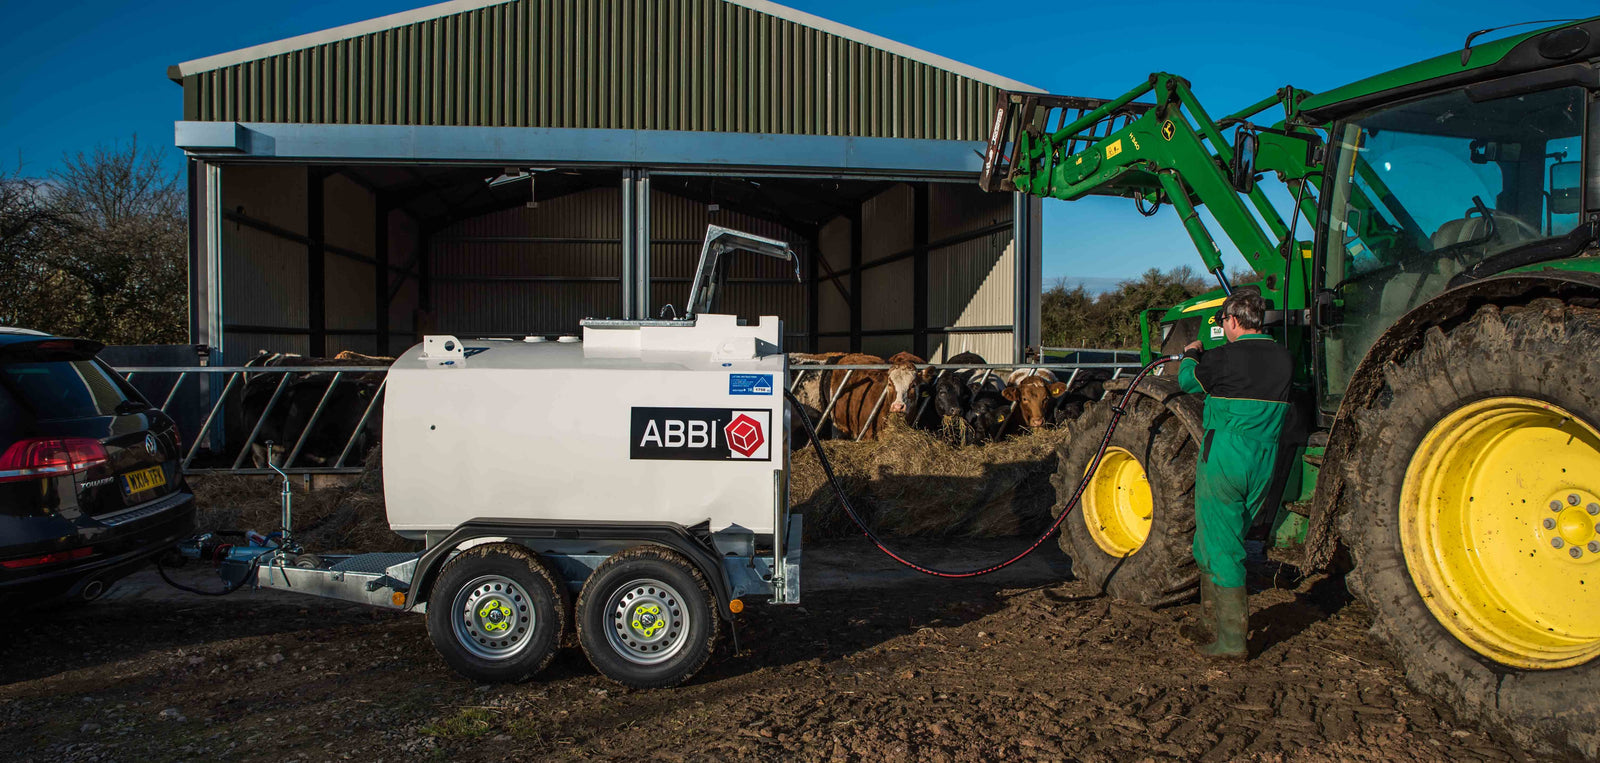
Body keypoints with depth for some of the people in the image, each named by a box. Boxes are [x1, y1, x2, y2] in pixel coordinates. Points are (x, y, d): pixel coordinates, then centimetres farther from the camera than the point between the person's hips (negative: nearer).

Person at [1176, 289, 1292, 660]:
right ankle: (1212, 626, 28)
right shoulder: (1283, 359, 4)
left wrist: (1191, 354, 26)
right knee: (1225, 542, 19)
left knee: (1220, 548, 1)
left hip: (1222, 459, -6)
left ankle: (1230, 640, 4)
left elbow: (1189, 381, 5)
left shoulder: (1225, 358, -13)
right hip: (1263, 464, 6)